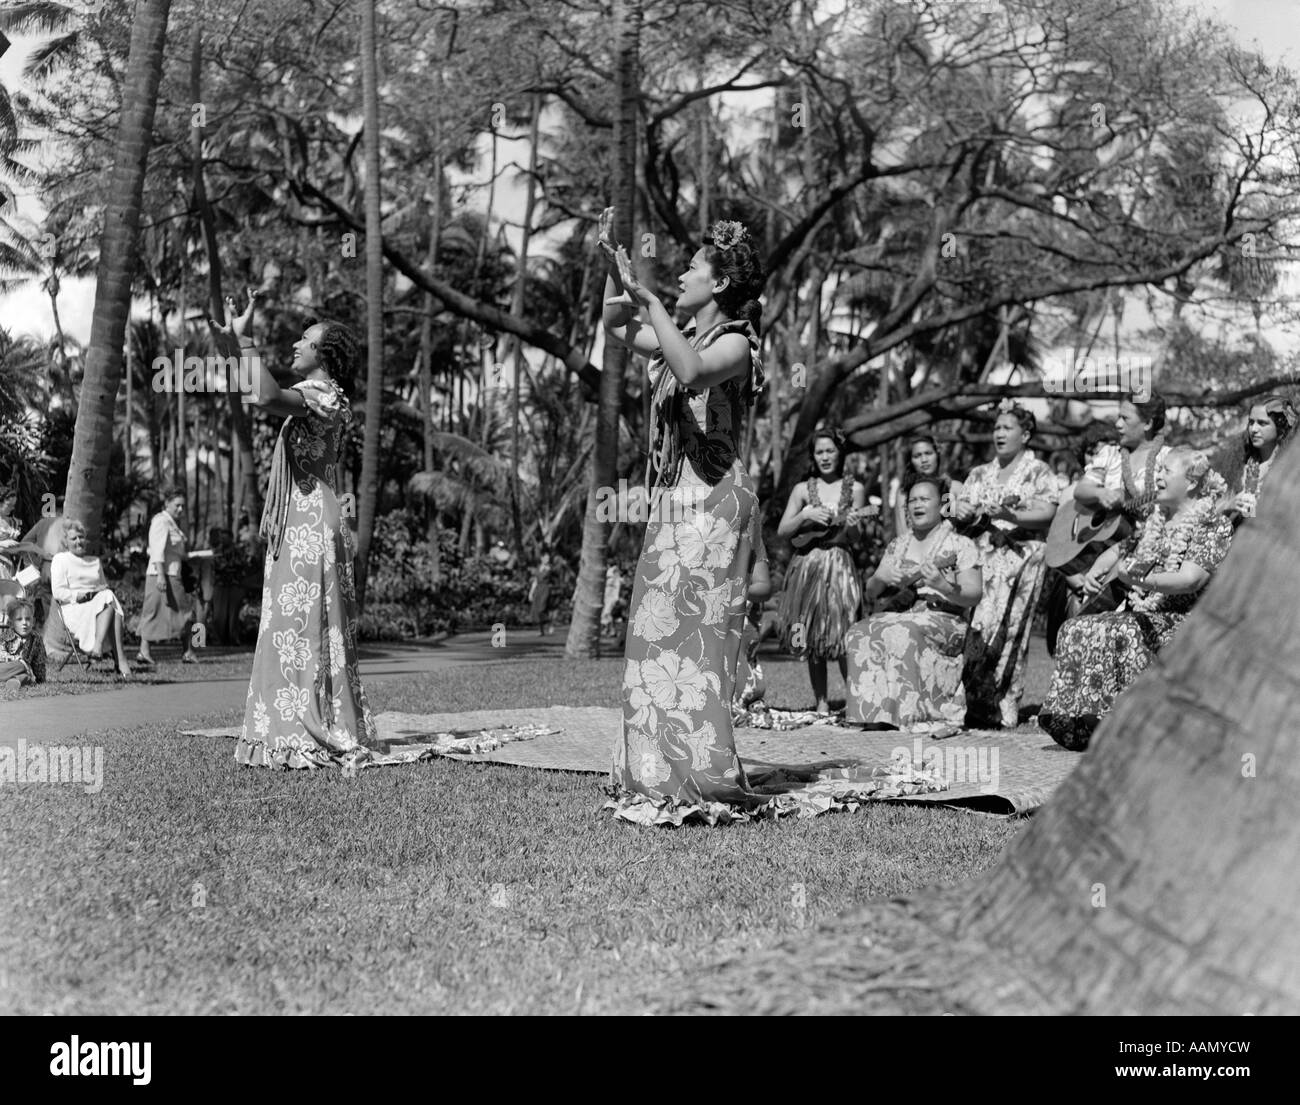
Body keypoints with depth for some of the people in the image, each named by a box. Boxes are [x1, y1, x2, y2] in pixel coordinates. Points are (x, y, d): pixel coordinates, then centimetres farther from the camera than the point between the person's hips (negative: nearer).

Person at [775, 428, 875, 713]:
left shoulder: (854, 489, 6)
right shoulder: (803, 489, 8)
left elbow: (855, 537, 3)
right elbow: (782, 531, 5)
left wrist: (852, 525, -19)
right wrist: (806, 515, -10)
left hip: (838, 566, -2)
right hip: (806, 566, 2)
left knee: (842, 636, -11)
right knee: (810, 638, 2)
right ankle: (821, 703, 9)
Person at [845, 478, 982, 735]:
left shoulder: (960, 545, 2)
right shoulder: (898, 545, 18)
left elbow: (974, 595, -8)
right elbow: (870, 594, 18)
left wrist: (941, 585, -26)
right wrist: (881, 579, -5)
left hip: (944, 619, -5)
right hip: (900, 614, 5)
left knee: (901, 633, -36)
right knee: (861, 634, -24)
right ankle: (875, 711, -25)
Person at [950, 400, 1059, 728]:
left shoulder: (1038, 471, 7)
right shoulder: (979, 474, 22)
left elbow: (1047, 513, -6)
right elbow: (960, 509, 16)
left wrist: (1013, 516, -22)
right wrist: (962, 513, -7)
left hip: (1019, 556, -4)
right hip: (980, 557, 4)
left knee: (1003, 628, -15)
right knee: (975, 626, -8)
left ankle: (1002, 709, -14)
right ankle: (973, 707, -7)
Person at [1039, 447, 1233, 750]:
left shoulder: (1214, 524, -5)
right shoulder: (1155, 520, 19)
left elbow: (1191, 580, -20)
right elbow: (1119, 550, 30)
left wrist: (1144, 580, -32)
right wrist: (1096, 572, 7)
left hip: (1181, 620, -7)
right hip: (1139, 612, 7)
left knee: (1127, 632, -36)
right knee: (1076, 630, -16)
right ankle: (1078, 724, -17)